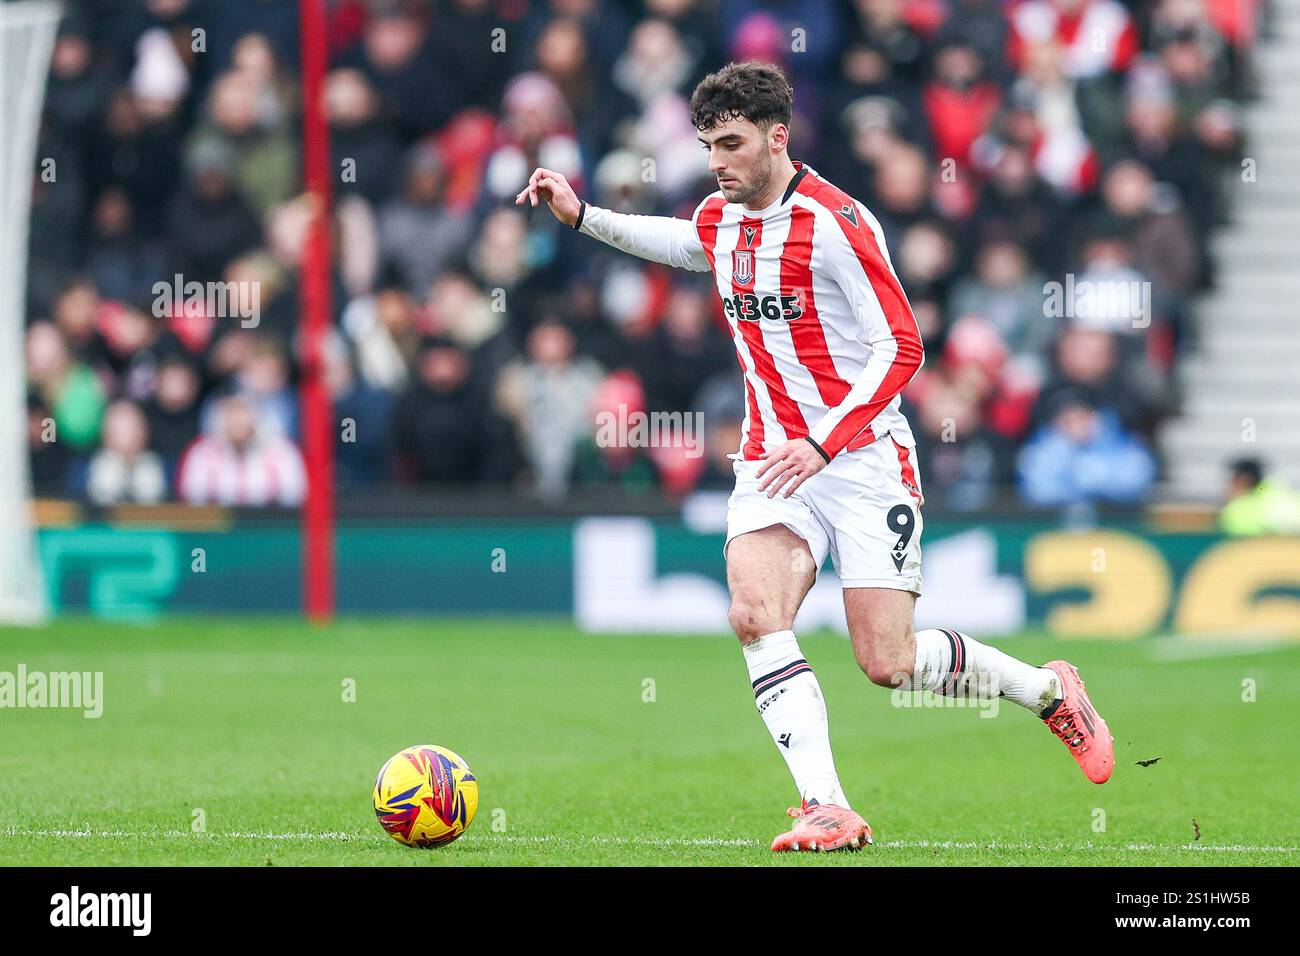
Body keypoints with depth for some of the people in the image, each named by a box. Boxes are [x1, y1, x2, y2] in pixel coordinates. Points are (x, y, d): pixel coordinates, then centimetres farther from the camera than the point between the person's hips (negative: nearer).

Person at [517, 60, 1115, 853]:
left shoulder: (834, 222, -15)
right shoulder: (717, 221, 7)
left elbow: (900, 349, -16)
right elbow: (681, 243, 35)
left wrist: (821, 445, -24)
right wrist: (581, 215, 25)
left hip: (863, 459, -6)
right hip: (772, 461, 6)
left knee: (888, 662, -10)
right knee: (754, 615, -22)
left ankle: (1050, 691, 17)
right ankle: (828, 810, -27)